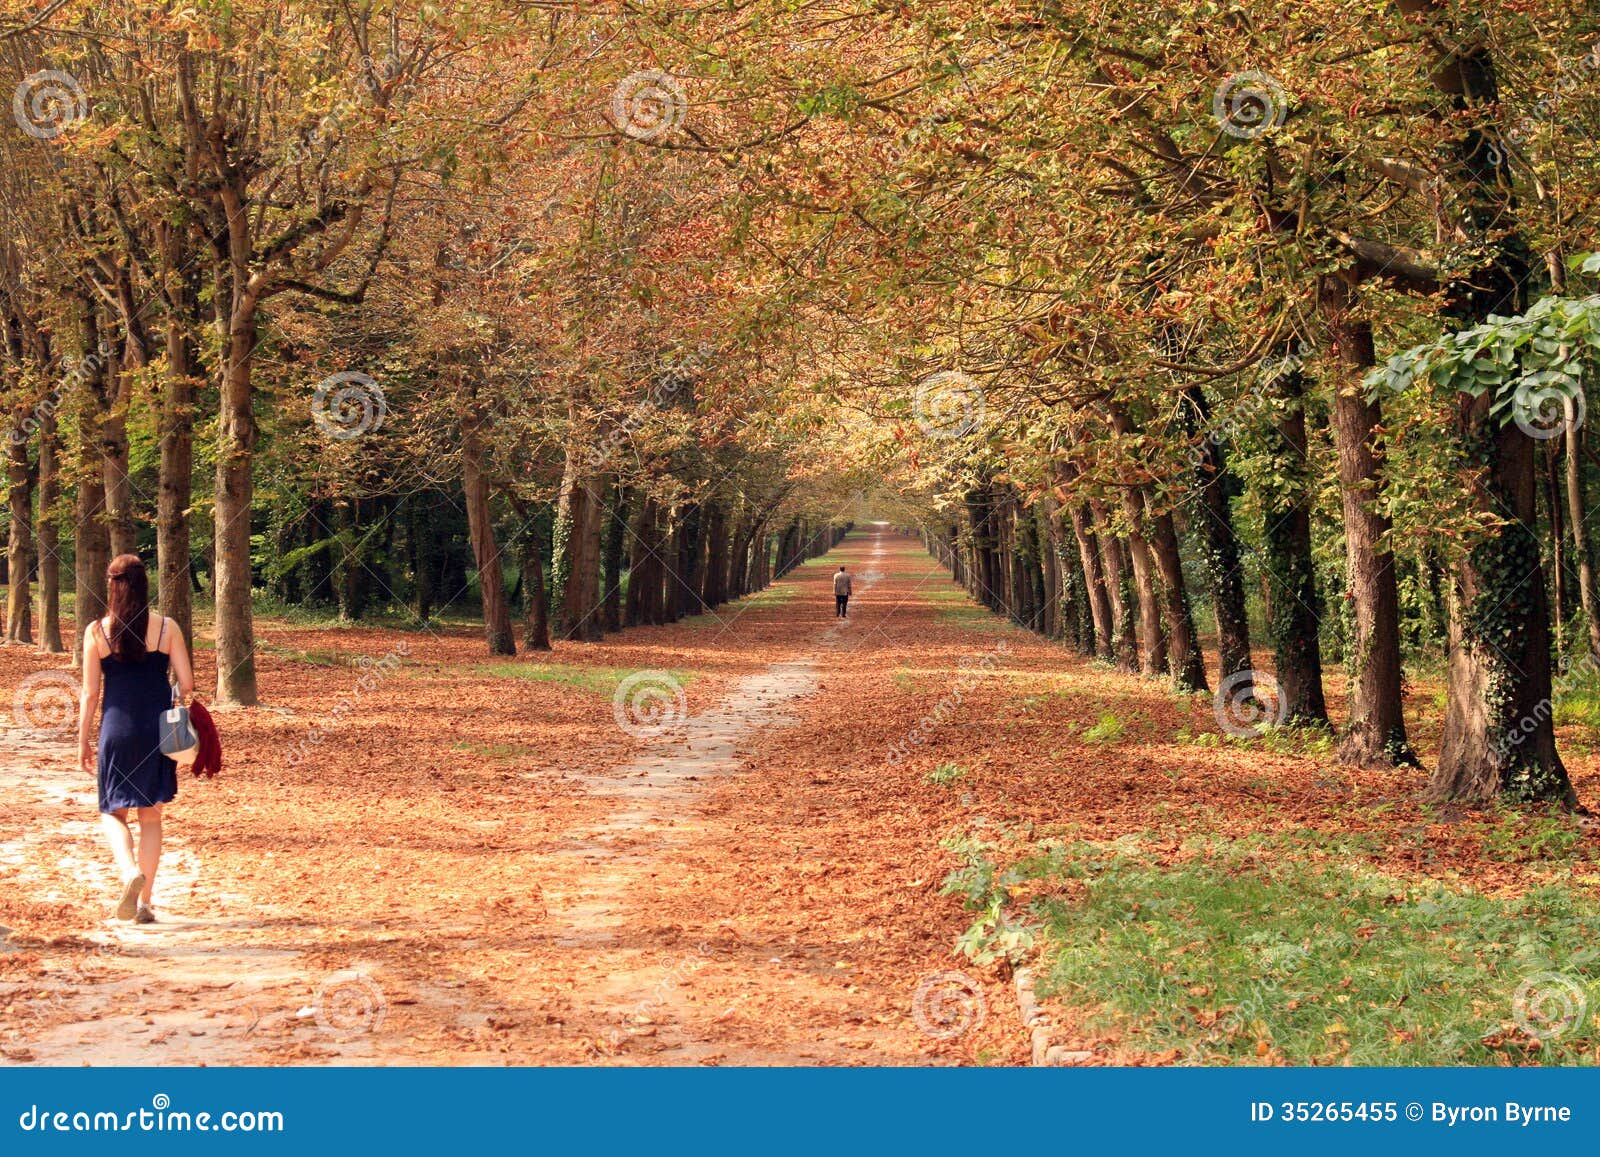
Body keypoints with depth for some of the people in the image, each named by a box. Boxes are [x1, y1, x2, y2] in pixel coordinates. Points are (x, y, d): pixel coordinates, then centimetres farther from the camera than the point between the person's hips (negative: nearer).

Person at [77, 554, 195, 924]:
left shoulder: (96, 632, -3)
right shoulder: (166, 627, -2)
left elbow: (89, 692, -1)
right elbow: (186, 685, -3)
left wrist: (83, 742, 7)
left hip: (117, 730, -1)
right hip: (158, 730, 1)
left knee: (112, 813, 11)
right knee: (151, 816, 12)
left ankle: (131, 871, -19)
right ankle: (145, 903, 11)